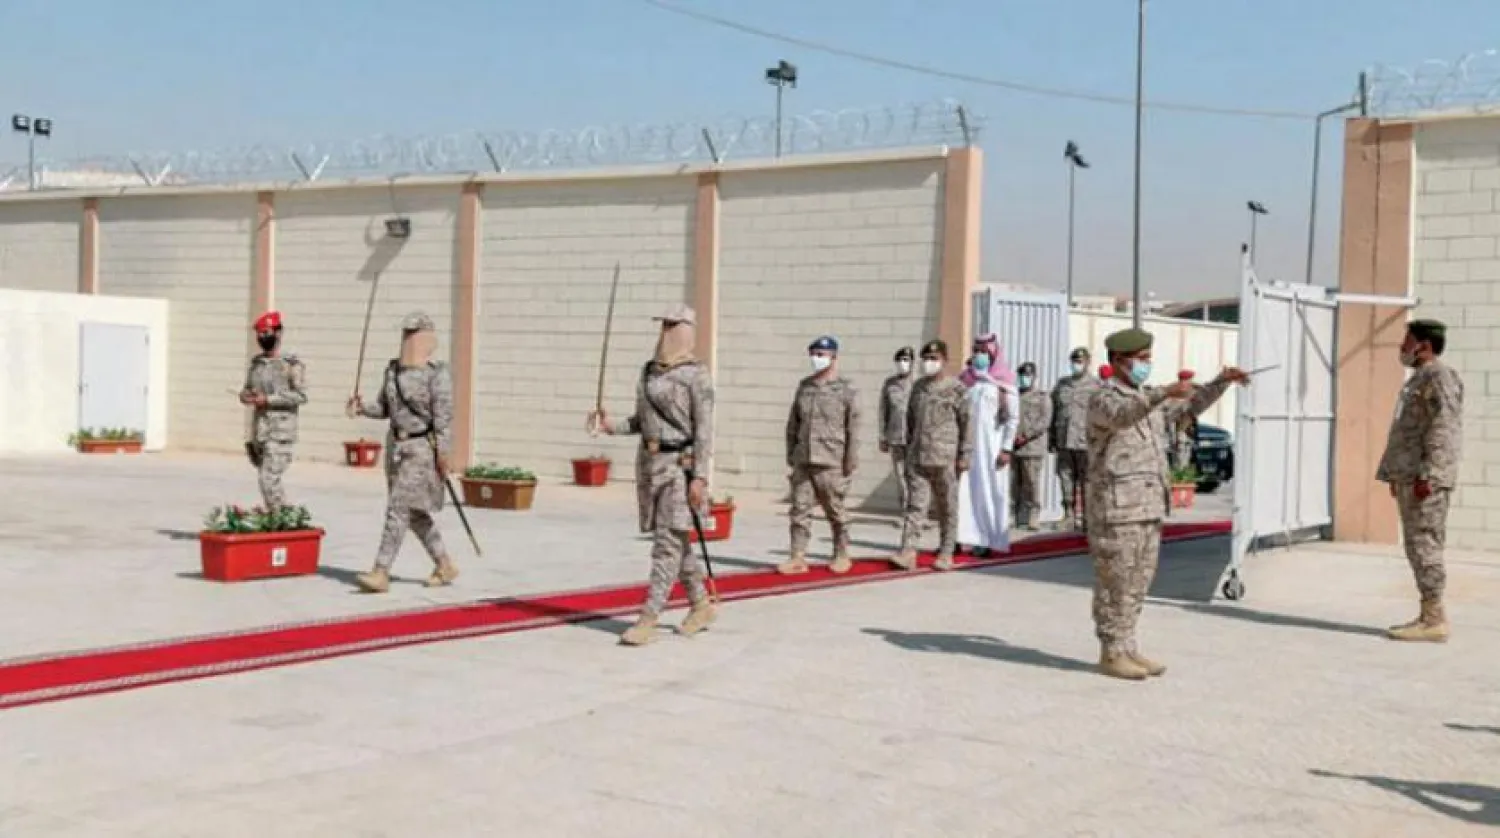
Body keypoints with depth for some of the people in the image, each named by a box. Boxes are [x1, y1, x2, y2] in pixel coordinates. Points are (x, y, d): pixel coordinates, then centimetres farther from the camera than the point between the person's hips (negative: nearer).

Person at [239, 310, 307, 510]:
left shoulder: (291, 363, -7)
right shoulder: (256, 363, 14)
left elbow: (301, 395, -13)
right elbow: (247, 389, 24)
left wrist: (268, 399, -18)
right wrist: (245, 395, -1)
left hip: (281, 432, -7)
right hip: (260, 431, 7)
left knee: (269, 479, -15)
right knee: (268, 480, 11)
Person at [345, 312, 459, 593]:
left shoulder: (437, 373, -12)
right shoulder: (393, 368, 10)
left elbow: (444, 416, -16)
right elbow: (384, 409, 14)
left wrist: (442, 455, -20)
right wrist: (362, 408, -6)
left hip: (422, 448, -8)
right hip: (397, 446, 8)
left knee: (398, 509, -11)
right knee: (415, 513, 12)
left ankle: (381, 573, -9)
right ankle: (445, 566, 26)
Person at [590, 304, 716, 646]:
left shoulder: (696, 373, -10)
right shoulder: (649, 370, 12)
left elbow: (704, 428, -13)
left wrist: (699, 477, -19)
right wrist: (612, 427, 0)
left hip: (680, 463, -8)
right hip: (650, 460, 8)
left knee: (667, 541, -9)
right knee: (674, 540, 13)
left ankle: (647, 620, -10)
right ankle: (701, 605, 27)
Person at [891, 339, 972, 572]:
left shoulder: (956, 389, -4)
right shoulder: (918, 387, 13)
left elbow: (967, 423, -6)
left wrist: (964, 455, -10)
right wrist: (909, 448, 17)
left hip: (945, 460, -4)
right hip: (917, 457, 4)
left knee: (947, 508, 5)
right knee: (915, 504, -3)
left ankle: (946, 554, 13)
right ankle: (908, 552, -9)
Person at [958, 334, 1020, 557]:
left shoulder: (1004, 382, -3)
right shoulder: (967, 380, 10)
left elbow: (1013, 418, -6)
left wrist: (1006, 449, -11)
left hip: (991, 445, -4)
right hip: (968, 445, 4)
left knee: (991, 491, 2)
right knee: (965, 490, -3)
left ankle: (990, 541, 9)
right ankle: (960, 537, -1)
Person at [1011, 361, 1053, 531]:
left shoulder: (1042, 396, 6)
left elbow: (1045, 421, -4)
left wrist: (1026, 436, -13)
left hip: (1032, 446, -4)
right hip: (1013, 447, 4)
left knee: (1031, 483, -6)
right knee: (1015, 484, 3)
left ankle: (1031, 518, -3)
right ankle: (1019, 517, 10)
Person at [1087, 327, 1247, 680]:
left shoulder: (1148, 397, 15)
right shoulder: (1103, 400, -11)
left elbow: (1194, 403, 24)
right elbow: (1122, 415, -34)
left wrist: (1222, 380, 9)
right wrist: (1165, 393, -48)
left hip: (1149, 506, 8)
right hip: (1116, 508, -8)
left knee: (1138, 581, 11)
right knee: (1115, 582, -3)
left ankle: (1127, 648, 19)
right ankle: (1112, 654, 4)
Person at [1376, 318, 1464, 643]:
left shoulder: (1440, 377, -9)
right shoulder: (1419, 378, 22)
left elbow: (1443, 429, -18)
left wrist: (1427, 475, -23)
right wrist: (1396, 474, 22)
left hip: (1426, 479, -10)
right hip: (1408, 476, 10)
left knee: (1424, 545, -10)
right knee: (1418, 547, 10)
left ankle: (1434, 619, -8)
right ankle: (1429, 616, 14)